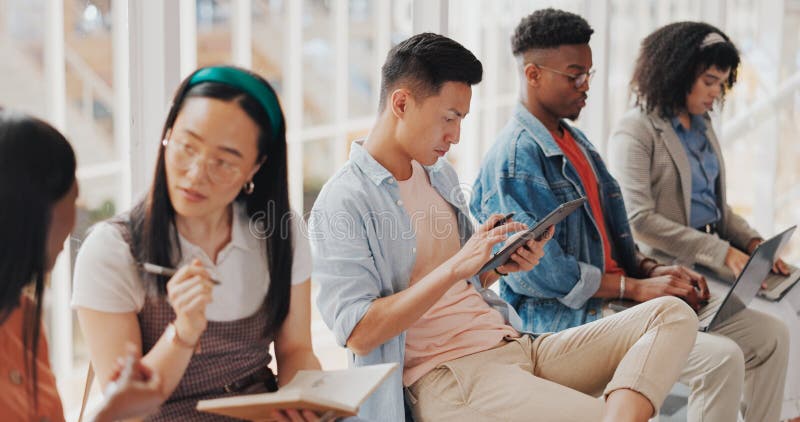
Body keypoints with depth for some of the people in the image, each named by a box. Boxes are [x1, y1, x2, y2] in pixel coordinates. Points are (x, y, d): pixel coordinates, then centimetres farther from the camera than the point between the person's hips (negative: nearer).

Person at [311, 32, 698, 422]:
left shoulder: (440, 174, 17)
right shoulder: (342, 203, -9)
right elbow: (358, 335, -16)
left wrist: (503, 266, 4)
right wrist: (456, 267, -21)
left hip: (514, 345, 9)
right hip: (445, 377, -9)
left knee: (673, 315, -9)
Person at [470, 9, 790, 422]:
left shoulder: (576, 141, 17)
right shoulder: (516, 155, -14)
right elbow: (534, 270, -21)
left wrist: (651, 271, 2)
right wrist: (635, 287, -18)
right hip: (564, 316, -9)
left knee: (768, 334, 5)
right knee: (720, 358, -26)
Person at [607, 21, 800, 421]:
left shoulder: (702, 127, 16)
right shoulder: (635, 132, -9)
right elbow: (639, 220, -17)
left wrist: (753, 242, 1)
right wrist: (722, 253, -20)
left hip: (715, 257, 8)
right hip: (670, 265, -8)